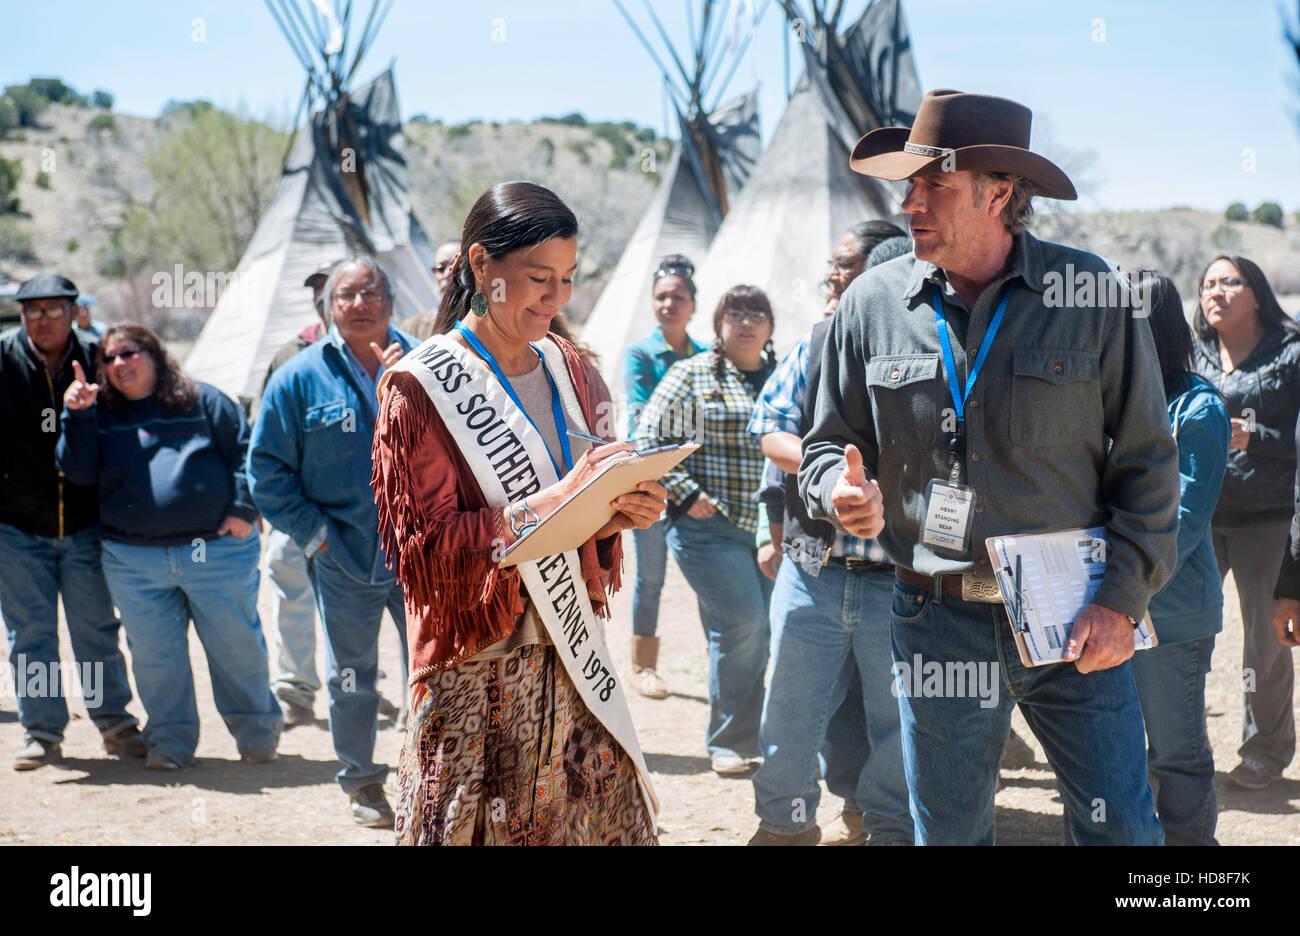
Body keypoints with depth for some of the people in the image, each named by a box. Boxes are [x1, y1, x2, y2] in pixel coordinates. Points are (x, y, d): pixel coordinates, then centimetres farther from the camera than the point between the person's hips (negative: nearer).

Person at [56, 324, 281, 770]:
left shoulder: (203, 401, 5)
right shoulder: (101, 416, 11)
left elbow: (247, 451, 6)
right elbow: (79, 472, 0)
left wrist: (244, 509, -4)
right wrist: (76, 415, -11)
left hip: (217, 550, -2)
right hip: (134, 561, 2)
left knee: (237, 646, 4)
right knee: (154, 657, 6)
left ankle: (258, 733, 22)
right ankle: (170, 741, 22)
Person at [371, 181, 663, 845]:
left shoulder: (563, 366, 12)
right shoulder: (422, 386, -7)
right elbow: (426, 546, -14)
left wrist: (617, 513, -4)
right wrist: (554, 501, -22)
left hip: (573, 662, 6)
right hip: (477, 672, -5)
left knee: (606, 824, 4)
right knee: (476, 830, -1)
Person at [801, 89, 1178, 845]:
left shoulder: (1092, 293, -4)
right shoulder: (873, 303, 1)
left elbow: (1146, 462, 0)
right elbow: (831, 444, 11)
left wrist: (1123, 600, -8)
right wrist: (842, 491, -13)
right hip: (937, 622, 2)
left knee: (1122, 829, 3)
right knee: (949, 832, 13)